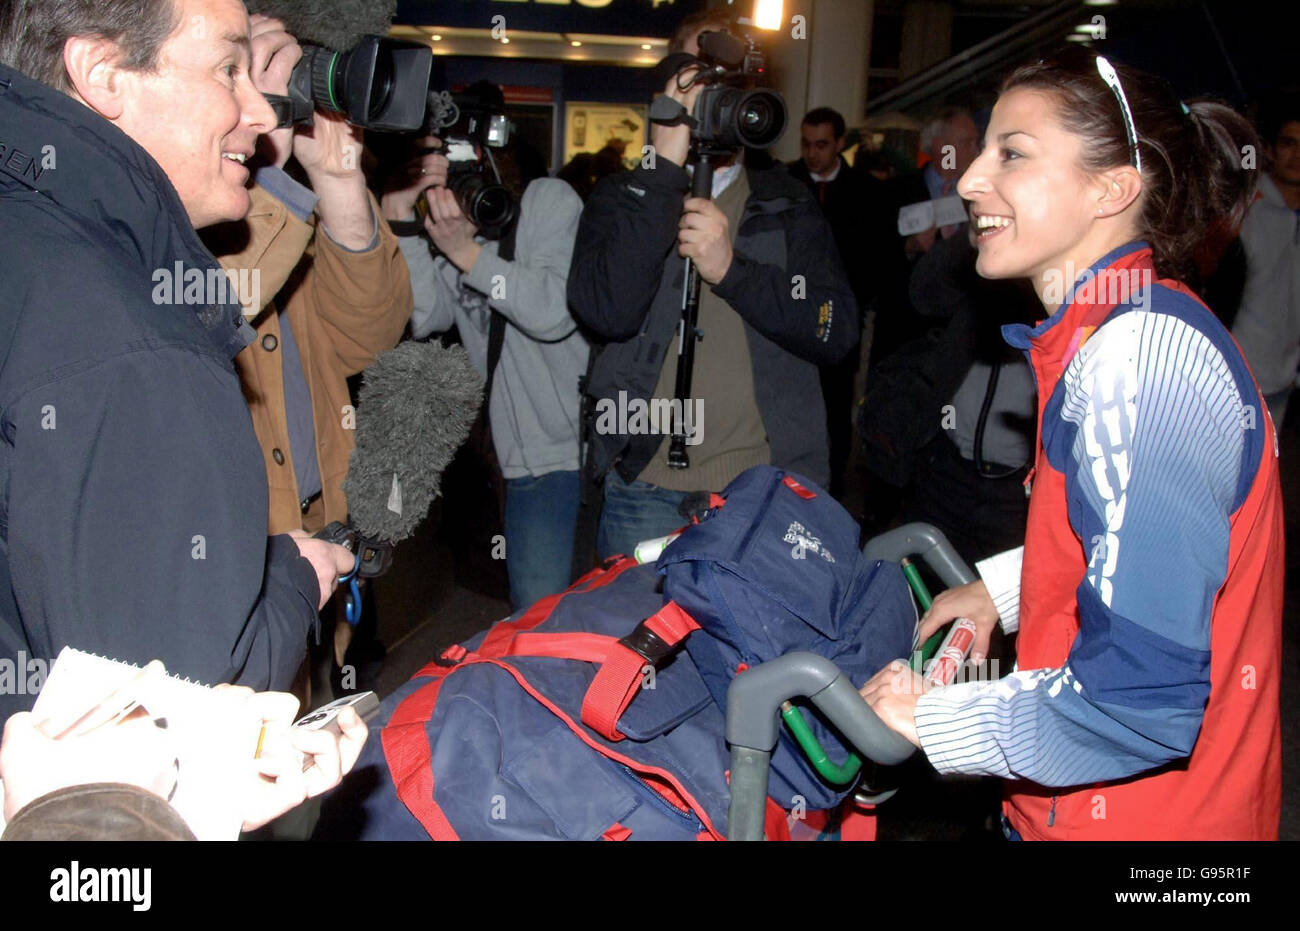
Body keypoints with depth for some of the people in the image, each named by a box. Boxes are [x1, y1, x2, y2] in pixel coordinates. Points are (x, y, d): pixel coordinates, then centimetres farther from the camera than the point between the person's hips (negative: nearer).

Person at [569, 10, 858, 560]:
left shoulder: (788, 205, 10)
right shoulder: (624, 198, 6)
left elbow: (837, 332, -4)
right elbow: (607, 310, -15)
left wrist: (732, 268, -16)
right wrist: (666, 165, -14)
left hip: (771, 485, 1)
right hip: (648, 485, -1)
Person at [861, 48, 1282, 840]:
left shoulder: (1140, 358, -26)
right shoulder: (1126, 334, 5)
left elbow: (1143, 699, -29)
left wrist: (932, 718, -18)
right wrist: (1001, 586, 11)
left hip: (1142, 815, -8)